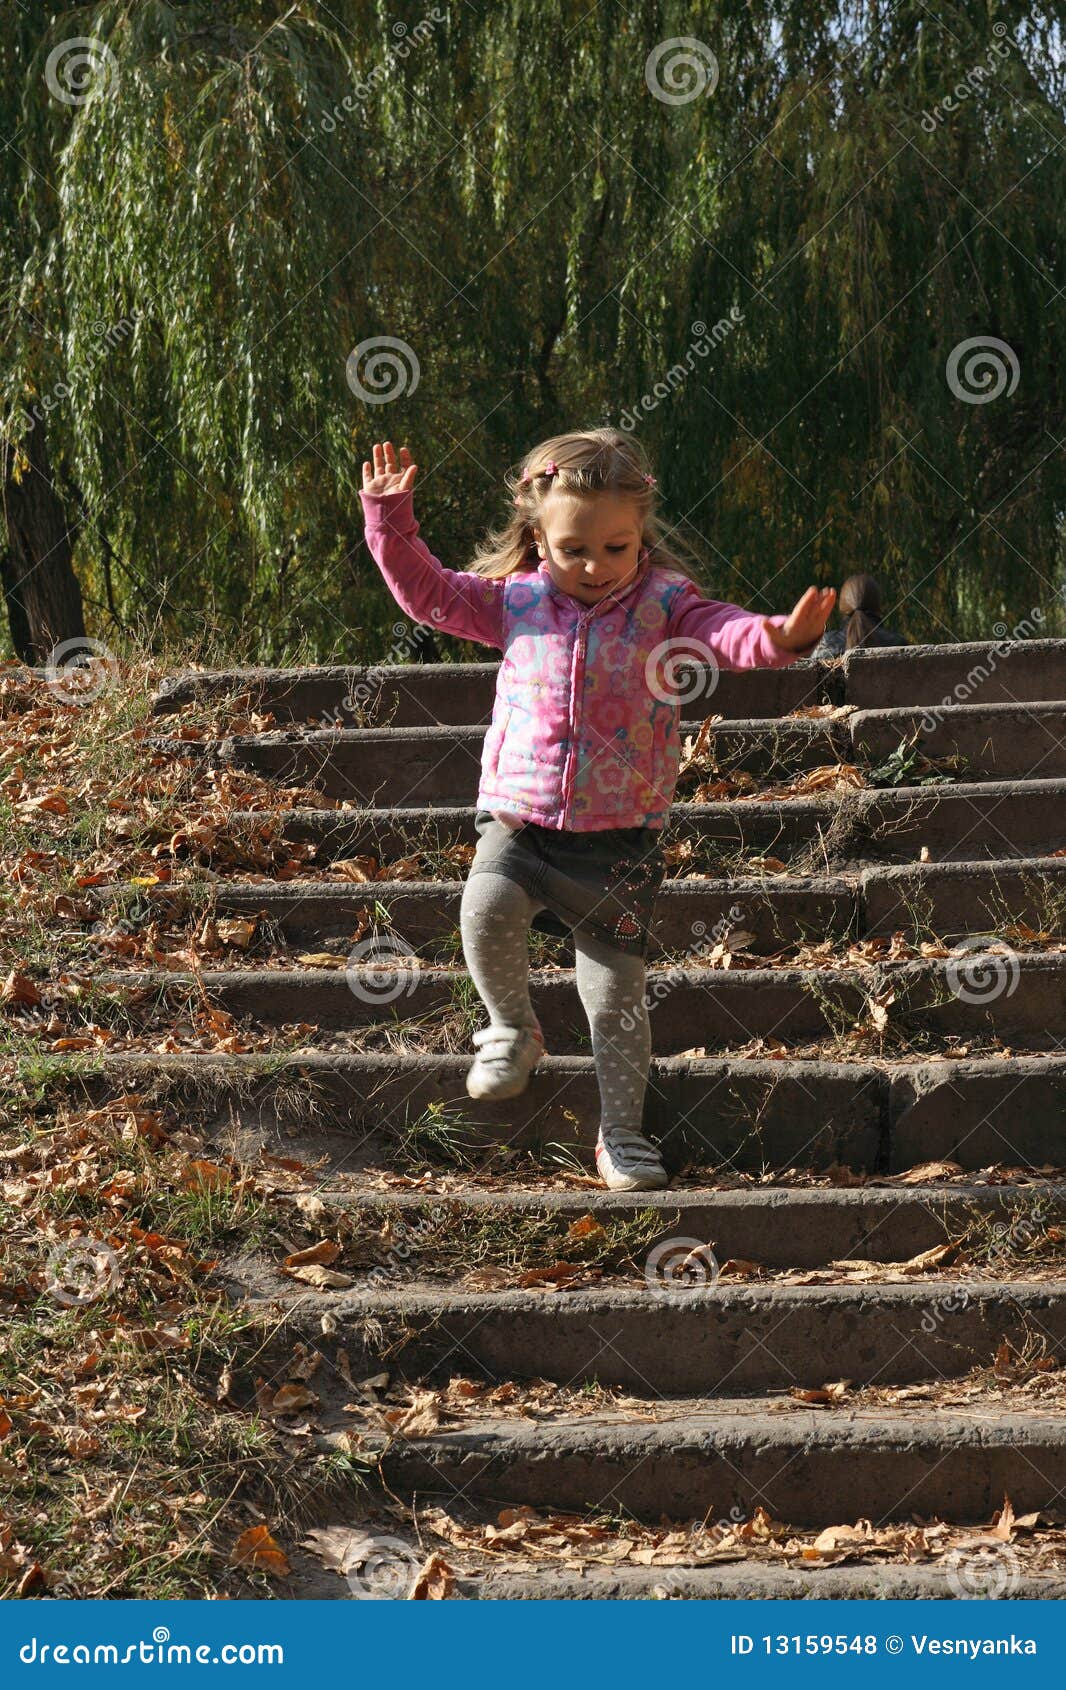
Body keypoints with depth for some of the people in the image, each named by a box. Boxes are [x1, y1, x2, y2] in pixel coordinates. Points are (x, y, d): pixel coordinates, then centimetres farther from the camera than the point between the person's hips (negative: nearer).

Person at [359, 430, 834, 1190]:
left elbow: (723, 634, -18)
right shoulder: (517, 601, 4)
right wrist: (391, 521, -4)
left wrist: (778, 637, -39)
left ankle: (621, 1133, 20)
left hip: (620, 835, -1)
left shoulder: (663, 602, -2)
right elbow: (429, 592, 9)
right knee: (487, 908, -28)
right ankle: (512, 1027, 2)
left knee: (617, 992, 2)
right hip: (519, 819, 1)